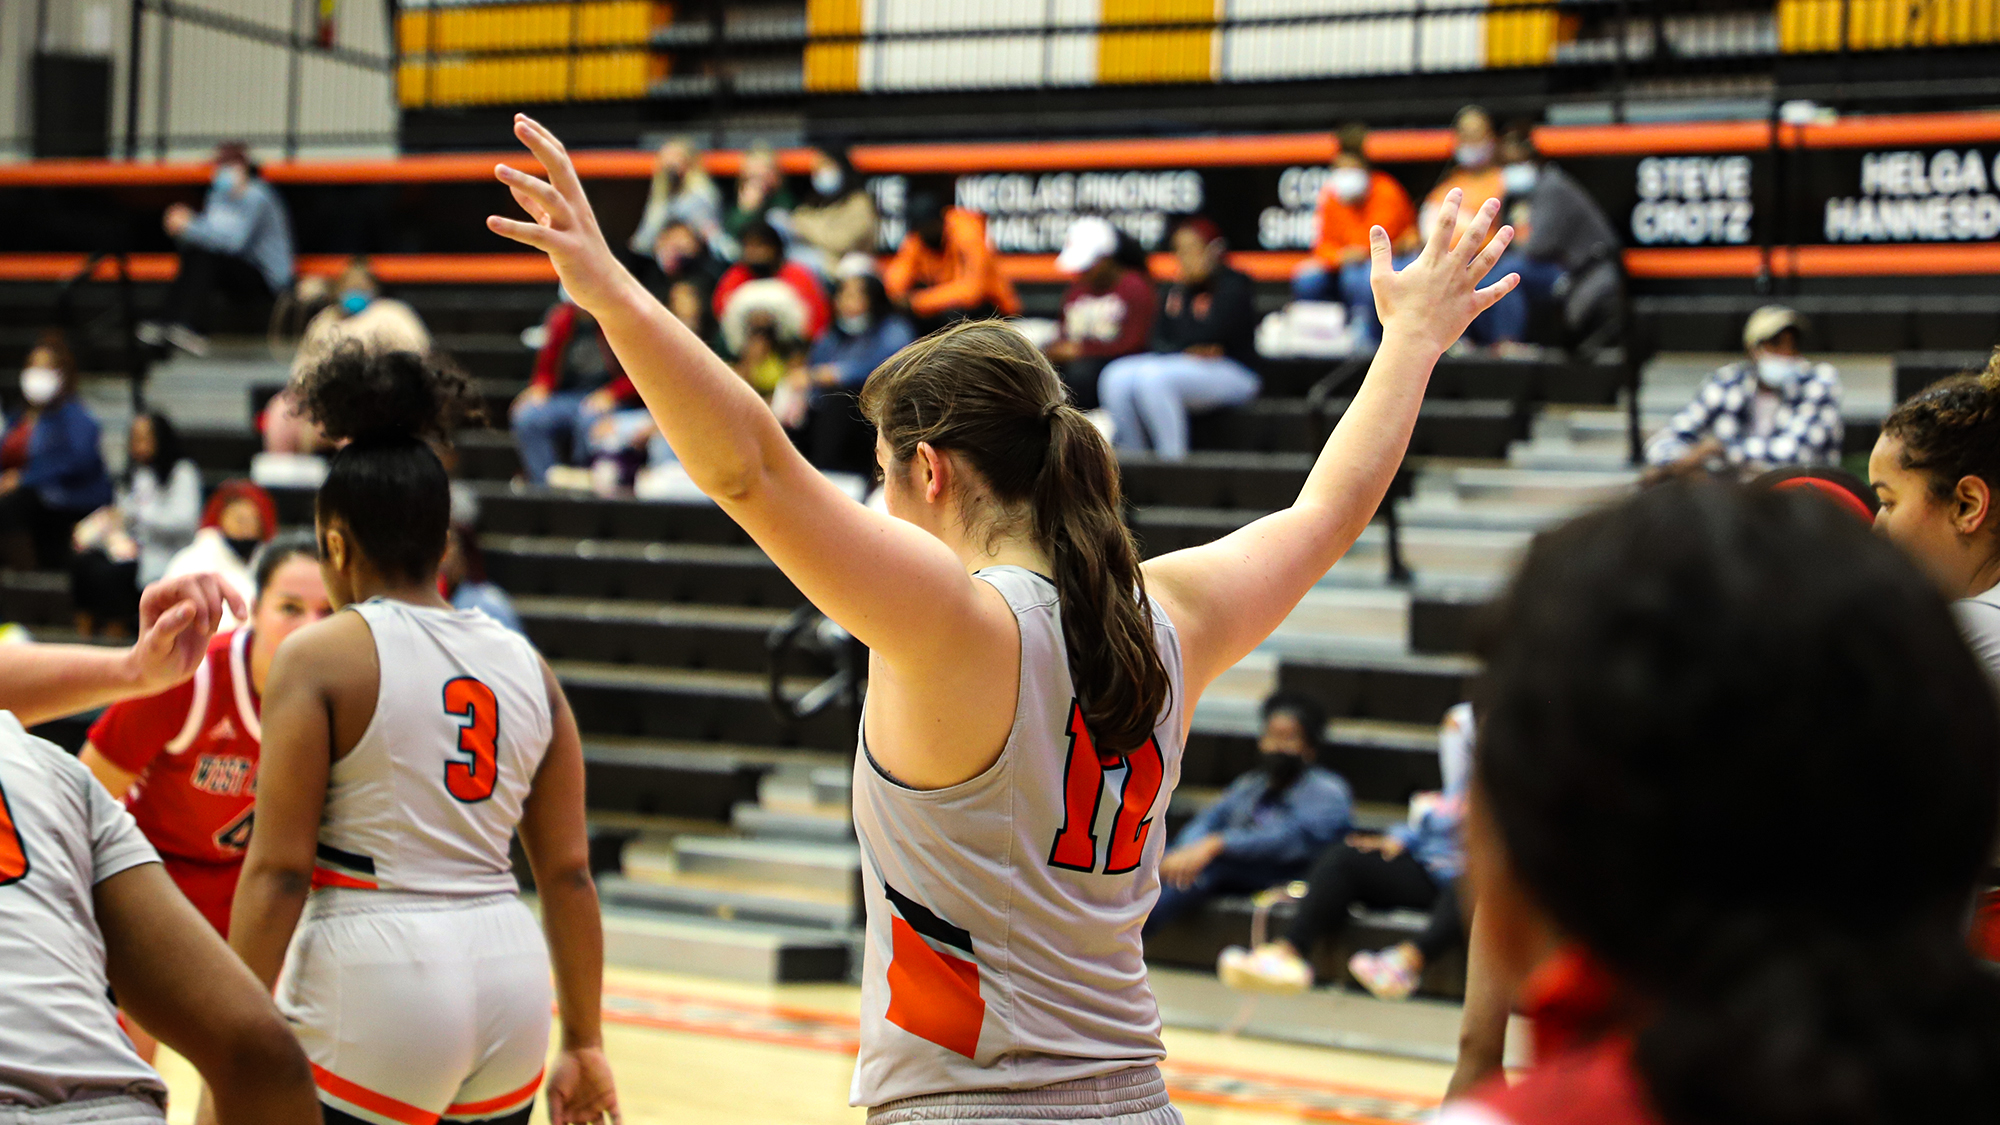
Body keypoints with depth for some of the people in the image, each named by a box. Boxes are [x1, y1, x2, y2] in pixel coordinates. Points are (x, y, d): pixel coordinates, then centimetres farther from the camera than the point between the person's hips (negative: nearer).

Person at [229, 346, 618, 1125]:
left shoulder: (320, 657, -4)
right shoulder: (524, 666, 11)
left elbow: (278, 869, -10)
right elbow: (568, 873, 10)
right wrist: (584, 1045, 16)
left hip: (375, 977, -6)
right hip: (508, 977, 6)